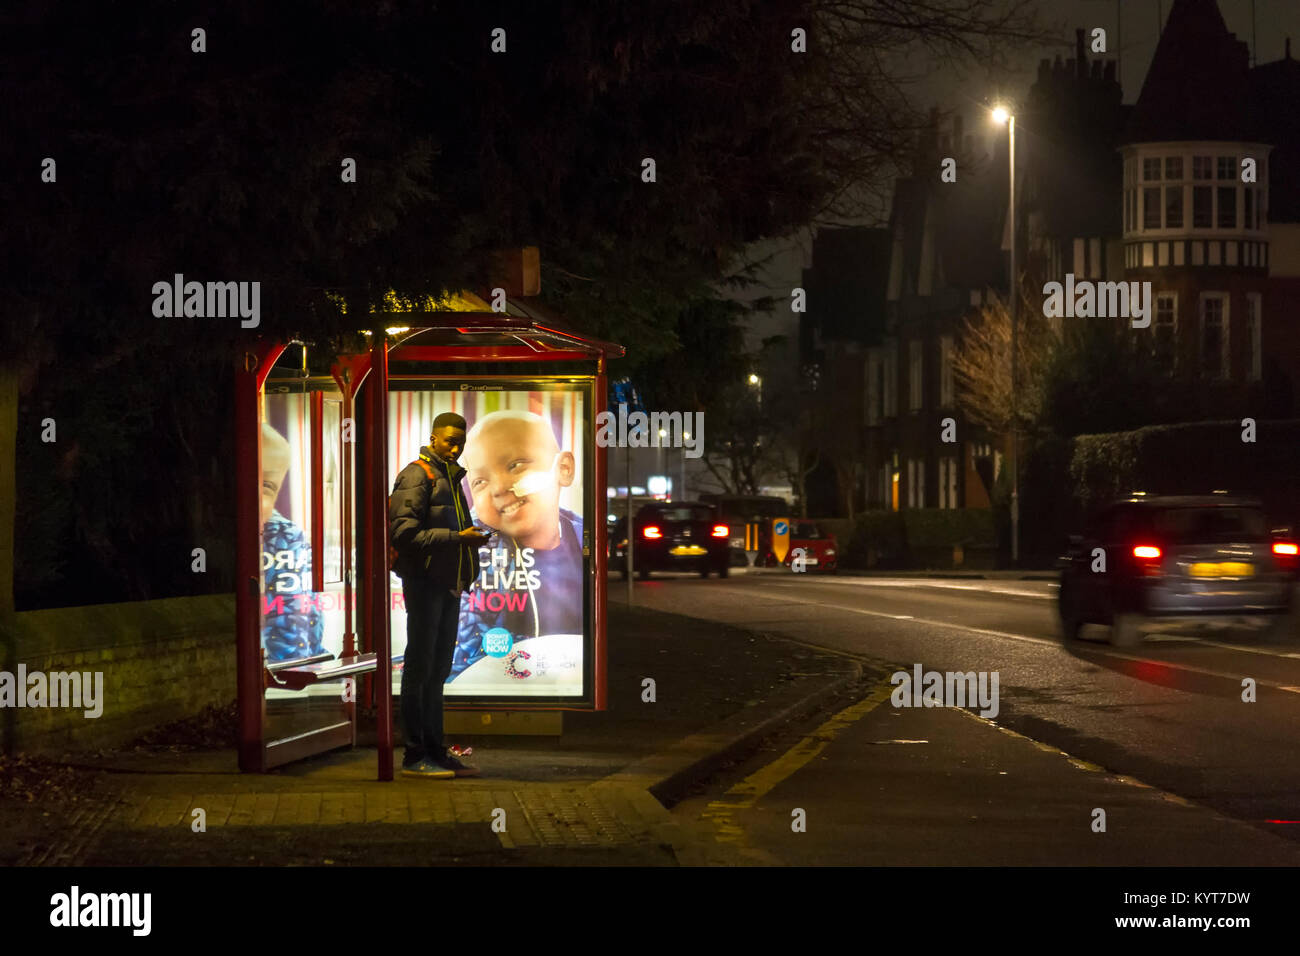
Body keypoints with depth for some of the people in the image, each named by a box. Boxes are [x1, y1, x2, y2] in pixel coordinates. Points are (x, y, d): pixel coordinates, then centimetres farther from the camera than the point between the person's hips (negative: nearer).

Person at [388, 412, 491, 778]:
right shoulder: (417, 475, -9)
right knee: (420, 669, -5)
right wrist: (456, 538, -24)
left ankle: (435, 751, 19)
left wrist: (472, 539, 10)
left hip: (449, 583, 9)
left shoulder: (452, 477, 19)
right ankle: (414, 756, -3)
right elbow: (405, 531, -19)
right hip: (424, 580, -9)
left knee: (438, 669, 13)